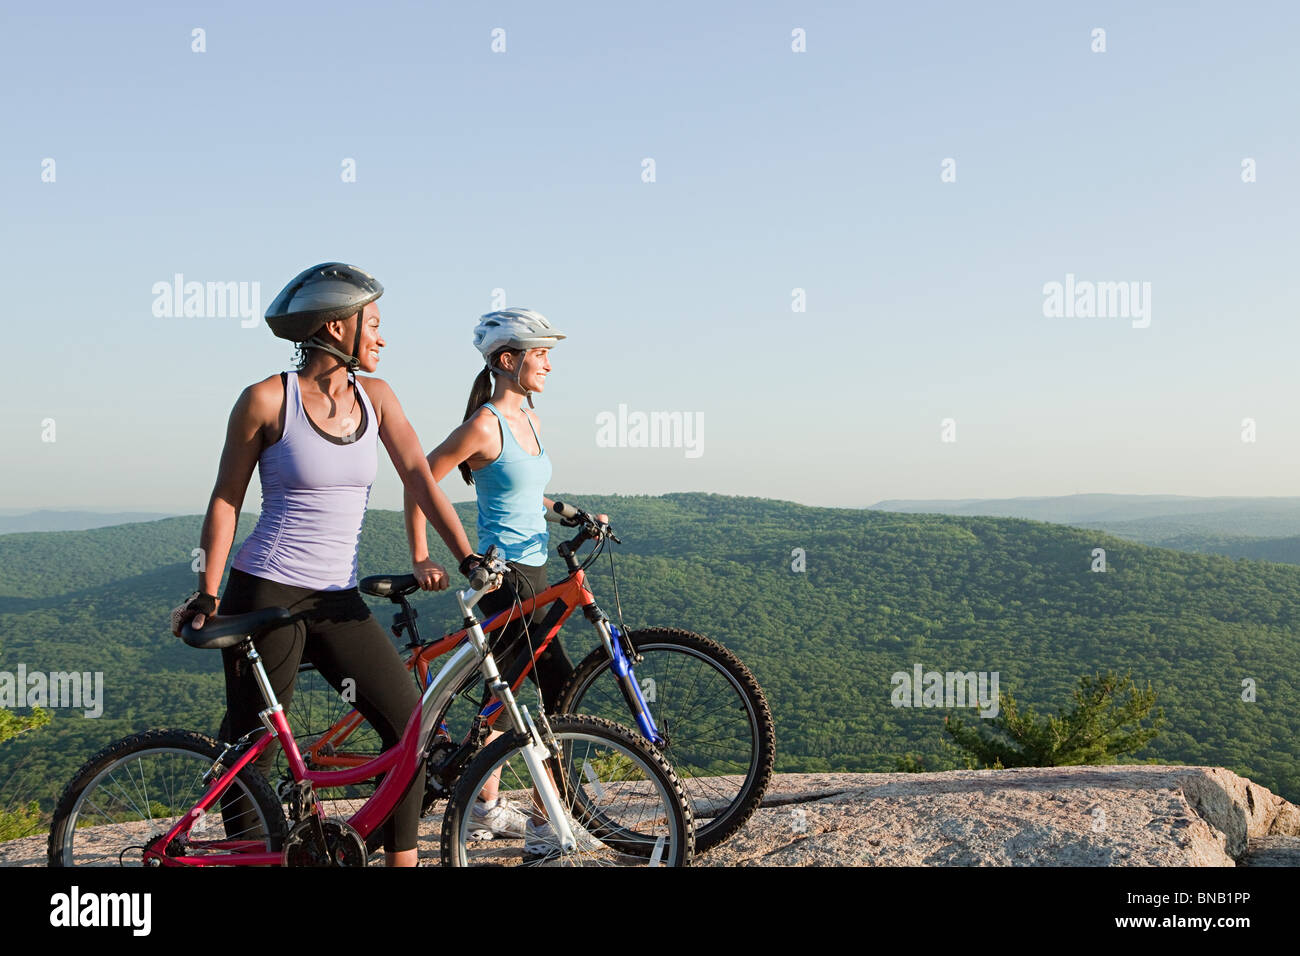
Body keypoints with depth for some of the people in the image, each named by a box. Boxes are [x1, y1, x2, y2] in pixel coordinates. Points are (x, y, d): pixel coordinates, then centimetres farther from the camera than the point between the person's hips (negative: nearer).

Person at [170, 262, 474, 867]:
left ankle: (401, 860, 7)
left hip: (338, 601, 5)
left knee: (411, 726, -4)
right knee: (252, 748, 2)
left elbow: (420, 478, -1)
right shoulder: (268, 400, -7)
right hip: (266, 594, -5)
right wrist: (208, 594, -6)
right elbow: (226, 500, -1)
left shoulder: (374, 397, 6)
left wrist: (469, 560, -12)